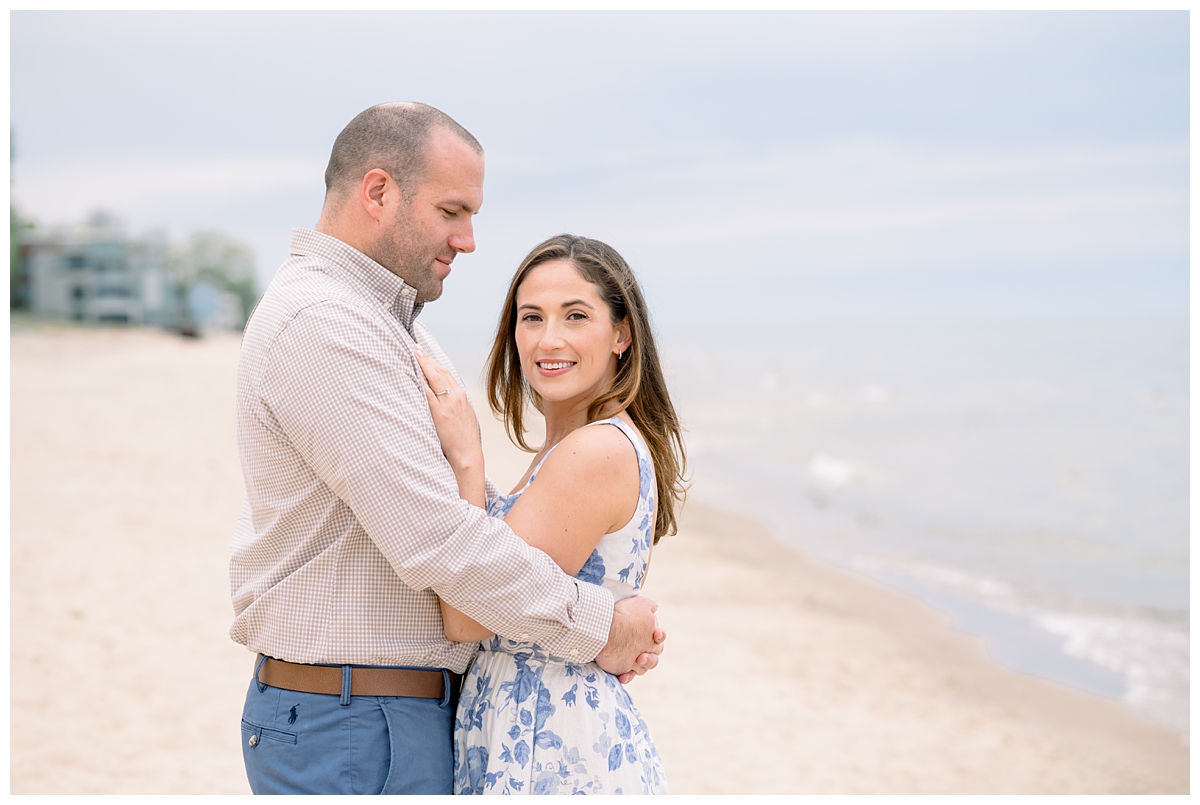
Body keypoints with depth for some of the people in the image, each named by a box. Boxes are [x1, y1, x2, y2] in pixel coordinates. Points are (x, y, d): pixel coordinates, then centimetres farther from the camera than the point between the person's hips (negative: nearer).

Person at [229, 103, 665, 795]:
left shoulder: (386, 321, 15)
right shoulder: (320, 323, -19)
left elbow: (473, 509, 14)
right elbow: (437, 540, -24)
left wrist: (611, 625, 4)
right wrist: (595, 625, -13)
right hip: (352, 734, -10)